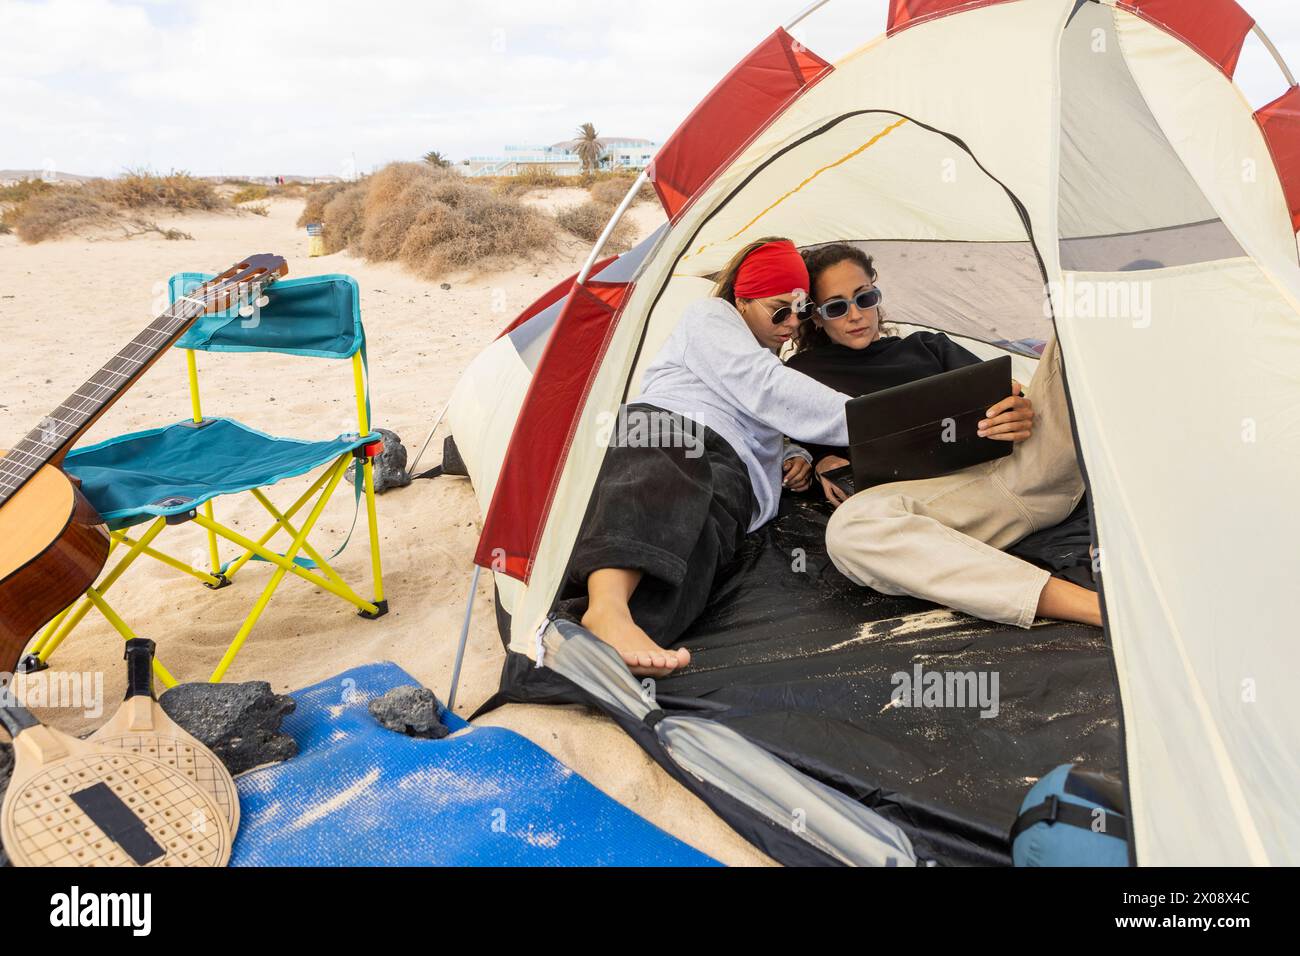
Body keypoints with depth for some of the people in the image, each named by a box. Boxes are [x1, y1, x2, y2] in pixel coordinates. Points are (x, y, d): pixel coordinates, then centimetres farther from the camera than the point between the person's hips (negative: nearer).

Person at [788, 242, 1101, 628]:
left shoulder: (927, 346, 28)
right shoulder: (803, 373, 22)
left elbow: (998, 399, 21)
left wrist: (1021, 415, -4)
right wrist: (823, 464, -1)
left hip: (1023, 467, 4)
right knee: (849, 528, -41)